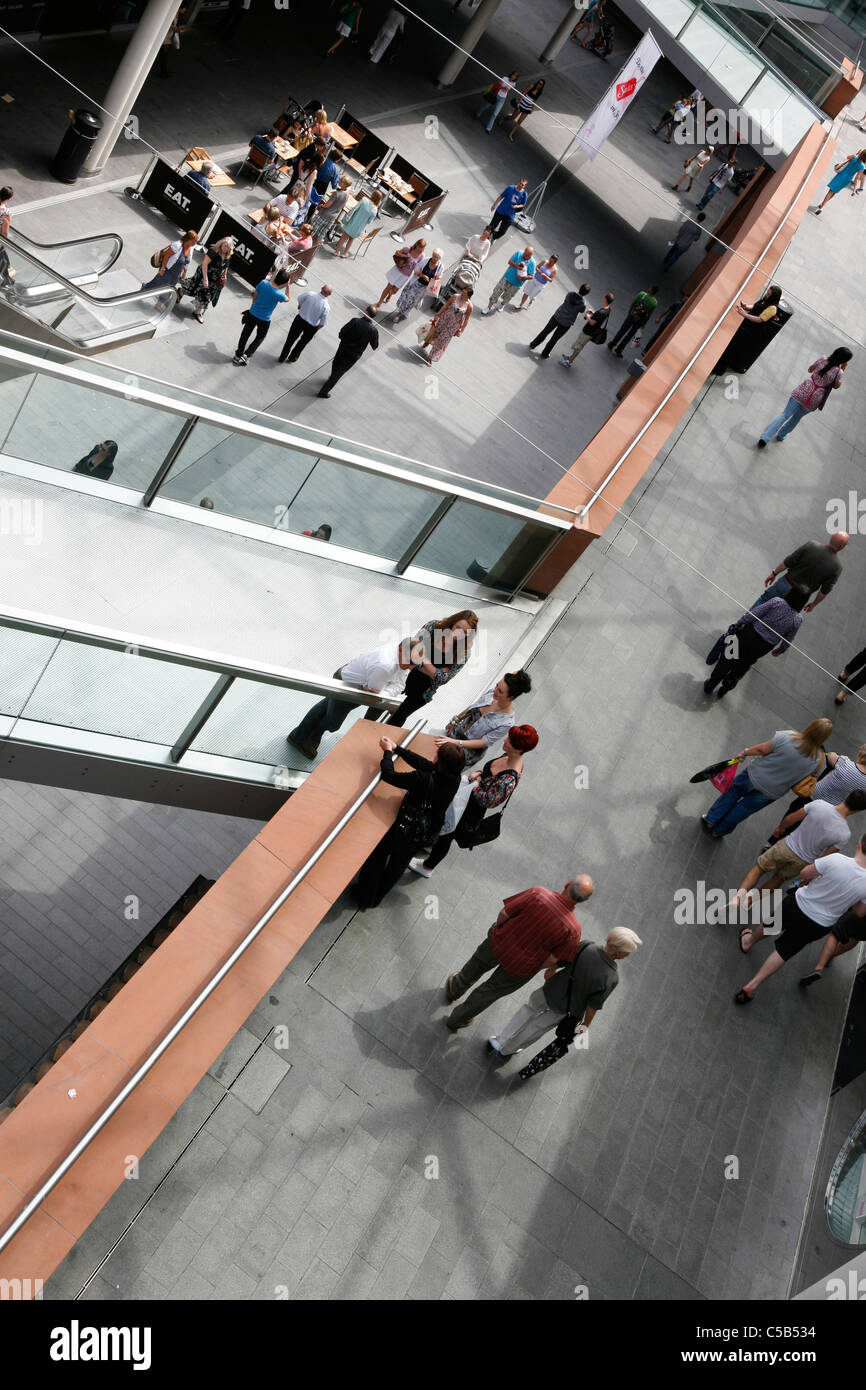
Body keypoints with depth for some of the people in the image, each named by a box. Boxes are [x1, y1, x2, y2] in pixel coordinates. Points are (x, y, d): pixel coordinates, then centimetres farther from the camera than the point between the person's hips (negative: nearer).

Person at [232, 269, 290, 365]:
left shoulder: (263, 283, -16)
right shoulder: (279, 295, -26)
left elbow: (254, 296, 0)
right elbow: (287, 299, -2)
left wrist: (252, 308, 15)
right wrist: (288, 286, -2)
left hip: (252, 314, 3)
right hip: (264, 320, -3)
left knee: (245, 334, 19)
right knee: (260, 337, 23)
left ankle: (238, 355, 31)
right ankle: (246, 355, 22)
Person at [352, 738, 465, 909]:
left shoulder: (423, 780, -38)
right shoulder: (454, 778, -19)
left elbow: (388, 775, -31)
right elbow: (424, 763, -8)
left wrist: (388, 752, -14)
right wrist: (397, 748, -4)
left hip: (404, 830, -6)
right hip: (424, 834, 6)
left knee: (377, 859, 22)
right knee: (399, 865, 29)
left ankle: (365, 898, 42)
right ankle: (377, 898, 50)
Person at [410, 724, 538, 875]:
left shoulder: (509, 779, -39)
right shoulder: (507, 755, -12)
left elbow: (487, 800, -31)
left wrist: (475, 781, -20)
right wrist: (478, 773, -8)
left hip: (473, 810, -7)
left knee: (446, 836, 17)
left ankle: (427, 868, 43)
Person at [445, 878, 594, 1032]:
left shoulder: (538, 894, -29)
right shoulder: (573, 929, -28)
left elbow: (504, 913, -18)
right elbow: (552, 960, -19)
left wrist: (498, 928, 4)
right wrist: (535, 967, 3)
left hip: (499, 943, 1)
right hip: (521, 967, 0)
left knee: (475, 967, 35)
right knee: (490, 991, 28)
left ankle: (454, 990, 63)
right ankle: (457, 1020, 49)